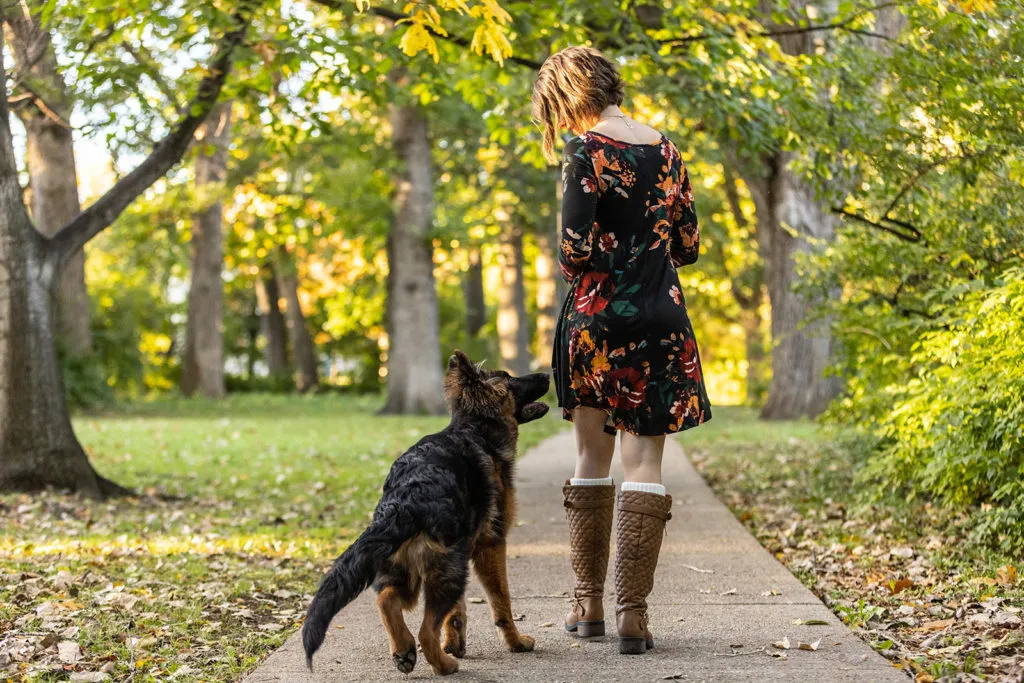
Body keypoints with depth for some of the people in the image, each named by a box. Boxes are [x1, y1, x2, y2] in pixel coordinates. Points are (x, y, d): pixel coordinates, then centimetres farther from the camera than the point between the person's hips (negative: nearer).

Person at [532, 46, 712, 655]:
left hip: (597, 317, -3)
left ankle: (590, 604, 16)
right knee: (645, 461, 0)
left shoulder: (587, 151, -8)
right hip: (661, 324, 3)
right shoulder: (666, 151, 8)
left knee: (592, 456, 10)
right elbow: (688, 248, 11)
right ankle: (633, 613, -6)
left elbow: (576, 246, -15)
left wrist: (575, 271, 6)